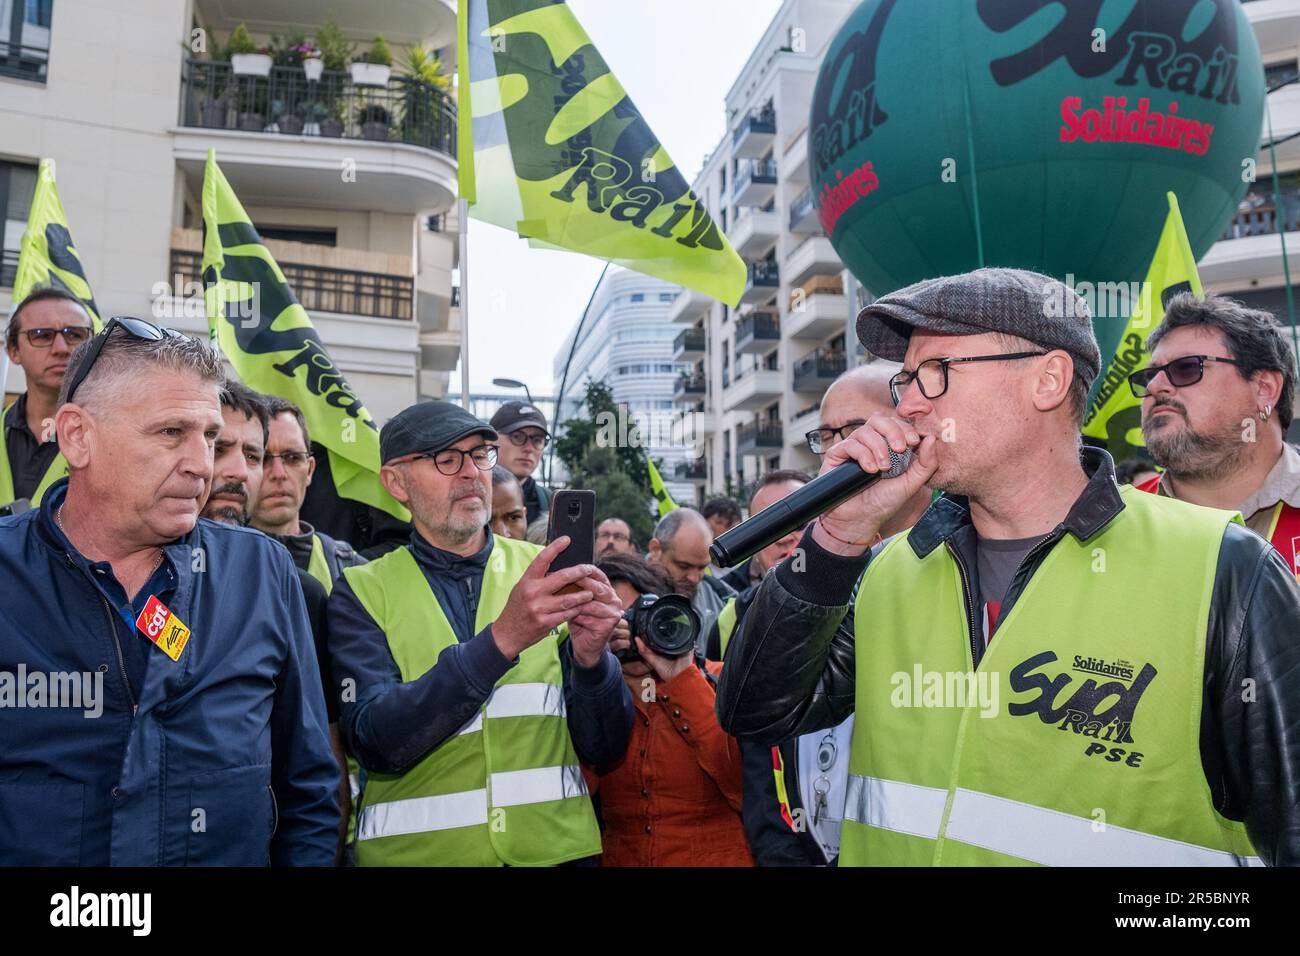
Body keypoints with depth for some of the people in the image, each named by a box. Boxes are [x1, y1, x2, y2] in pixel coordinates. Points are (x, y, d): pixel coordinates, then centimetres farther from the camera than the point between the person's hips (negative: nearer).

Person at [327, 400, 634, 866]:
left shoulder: (546, 571, -1)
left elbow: (604, 747, -2)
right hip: (417, 850, -1)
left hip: (555, 846, 2)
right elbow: (375, 742, -18)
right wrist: (501, 639, -28)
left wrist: (590, 656, -22)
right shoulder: (362, 592, -5)